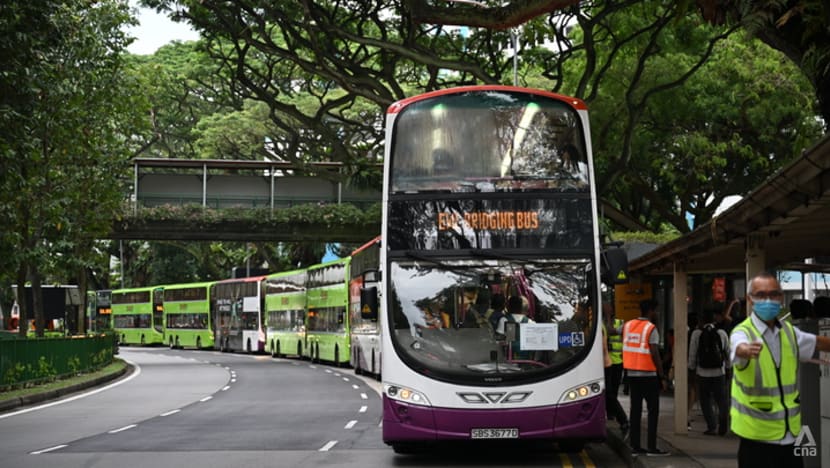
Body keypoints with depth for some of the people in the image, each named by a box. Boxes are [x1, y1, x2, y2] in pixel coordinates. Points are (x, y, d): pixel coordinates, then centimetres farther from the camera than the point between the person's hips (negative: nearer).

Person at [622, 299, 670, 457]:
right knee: (653, 410, 0)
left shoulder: (627, 325, 5)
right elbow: (655, 354, -15)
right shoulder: (651, 329, -12)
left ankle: (635, 446, 8)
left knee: (635, 409, 9)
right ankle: (651, 447, -3)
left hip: (632, 374, 6)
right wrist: (662, 376, -11)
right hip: (648, 375, -6)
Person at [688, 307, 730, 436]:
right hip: (719, 372, 1)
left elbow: (692, 354, -1)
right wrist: (727, 366, 21)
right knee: (721, 399, 7)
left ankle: (712, 426, 2)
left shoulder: (696, 334, -5)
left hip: (702, 373, -1)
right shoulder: (722, 333, 0)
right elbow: (728, 353, 7)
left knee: (705, 401, 8)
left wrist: (692, 367, 15)